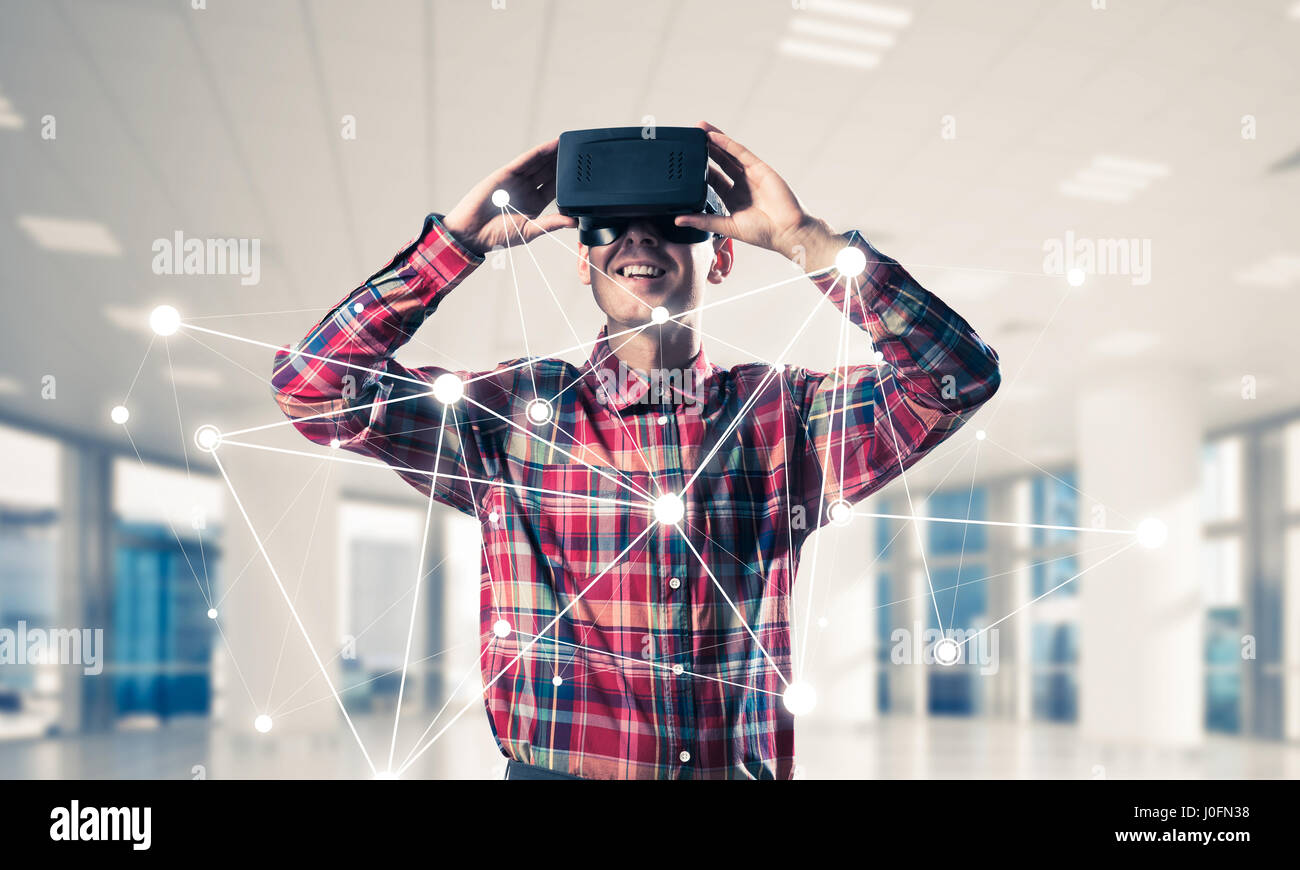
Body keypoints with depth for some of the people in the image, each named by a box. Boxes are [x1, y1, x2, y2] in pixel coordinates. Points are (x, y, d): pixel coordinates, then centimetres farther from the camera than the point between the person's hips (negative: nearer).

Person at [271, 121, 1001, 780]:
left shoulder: (781, 414, 7)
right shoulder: (513, 411, 5)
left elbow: (959, 374, -2)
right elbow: (313, 384, -1)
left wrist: (803, 236, -4)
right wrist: (466, 233, -3)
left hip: (741, 770, 2)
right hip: (552, 767, -1)